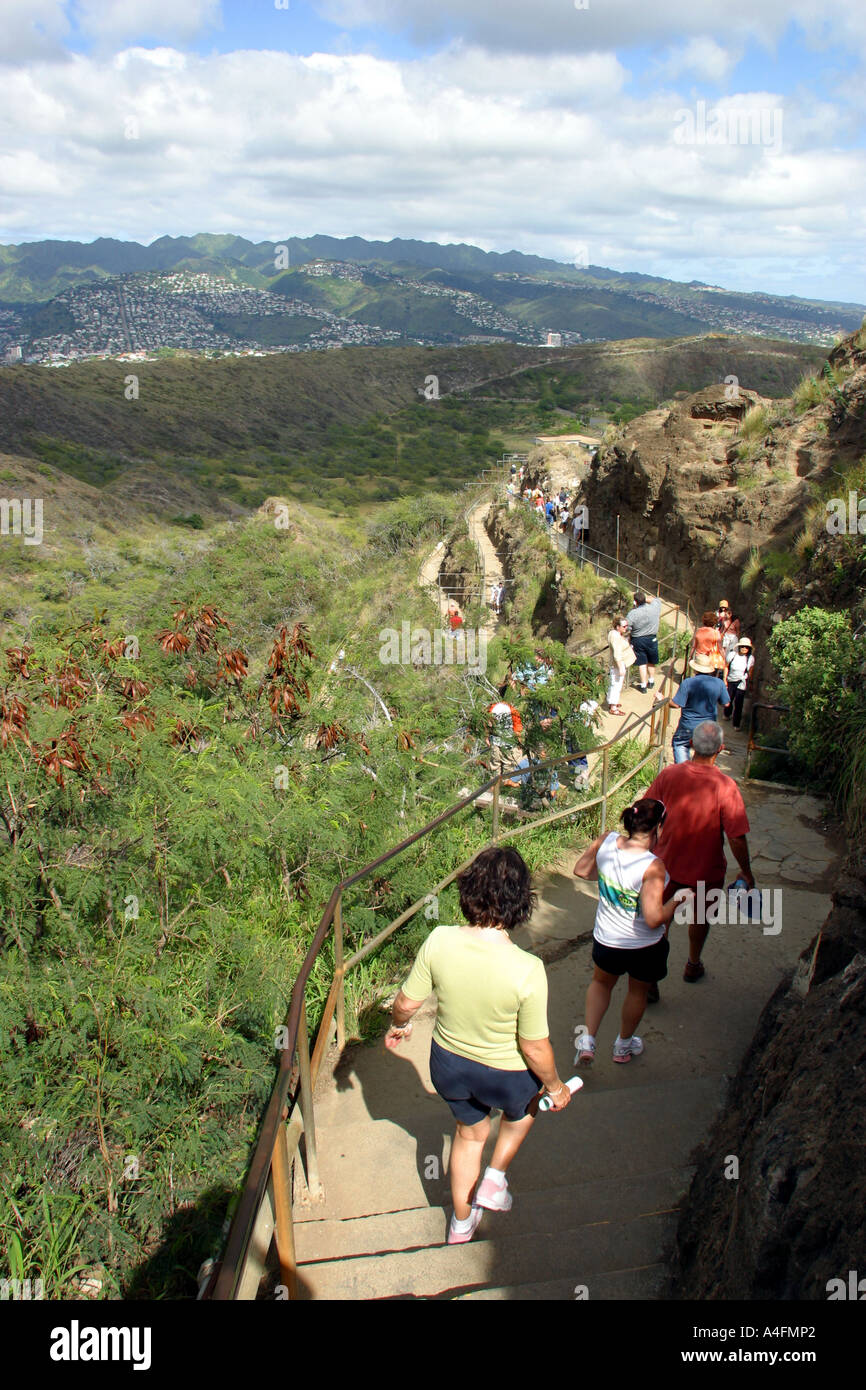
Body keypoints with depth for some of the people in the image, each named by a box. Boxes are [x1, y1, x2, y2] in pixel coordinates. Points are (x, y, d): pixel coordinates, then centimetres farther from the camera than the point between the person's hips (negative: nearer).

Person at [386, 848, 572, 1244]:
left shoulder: (439, 941, -25)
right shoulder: (527, 970, -33)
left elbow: (407, 1002, -10)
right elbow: (535, 1049, -21)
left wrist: (398, 1025, 13)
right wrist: (555, 1085, 0)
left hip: (447, 1063, 3)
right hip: (505, 1076, -3)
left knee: (470, 1132, 32)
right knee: (525, 1105, 35)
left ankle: (461, 1225, 51)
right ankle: (495, 1179, 35)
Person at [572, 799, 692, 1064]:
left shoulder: (606, 841, -18)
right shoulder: (652, 866, -33)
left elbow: (581, 870, -1)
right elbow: (654, 919, -32)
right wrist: (677, 899, -16)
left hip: (606, 941, 4)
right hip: (644, 947, -3)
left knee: (601, 983, 33)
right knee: (638, 992, 27)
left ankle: (588, 1041, 26)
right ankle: (624, 1045, 48)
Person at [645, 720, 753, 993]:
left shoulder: (668, 775, -14)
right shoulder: (725, 786, -23)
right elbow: (737, 838, -19)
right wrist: (746, 873, -4)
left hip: (667, 863, 1)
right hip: (706, 869, -1)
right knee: (699, 917, 24)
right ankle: (693, 965, 46)